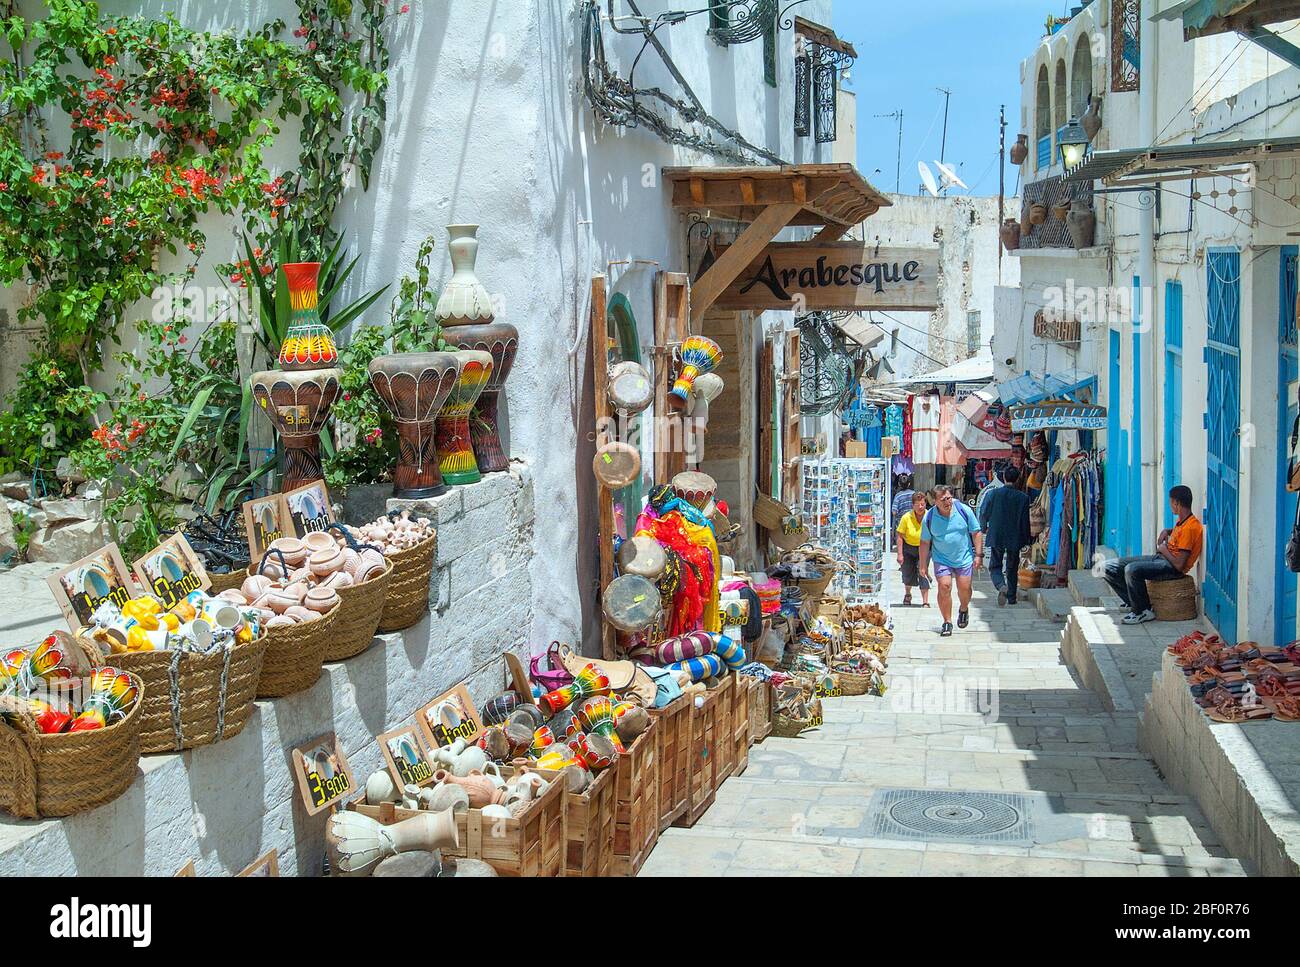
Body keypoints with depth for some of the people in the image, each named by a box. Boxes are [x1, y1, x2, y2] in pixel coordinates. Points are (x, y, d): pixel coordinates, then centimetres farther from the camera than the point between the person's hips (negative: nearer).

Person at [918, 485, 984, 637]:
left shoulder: (964, 510, -8)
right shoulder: (929, 518, -8)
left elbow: (976, 533, 1)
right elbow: (925, 542, 1)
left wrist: (978, 555, -2)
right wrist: (923, 565, 2)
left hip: (964, 558, 1)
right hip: (942, 559, 0)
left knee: (964, 588, 2)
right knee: (944, 587, -11)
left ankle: (963, 609, 36)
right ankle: (947, 622, 2)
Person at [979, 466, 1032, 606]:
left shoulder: (994, 493, -8)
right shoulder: (1023, 497, -6)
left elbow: (983, 513, -2)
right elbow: (1025, 521, -3)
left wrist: (984, 528, 18)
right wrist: (1026, 540, 9)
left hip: (996, 537, -1)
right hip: (1015, 538, 1)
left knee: (995, 566, 7)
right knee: (1012, 568, 16)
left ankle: (1002, 586, -22)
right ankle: (1011, 598, 22)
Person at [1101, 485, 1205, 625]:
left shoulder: (1190, 527, -20)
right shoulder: (1183, 520, 10)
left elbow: (1179, 565, -23)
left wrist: (1164, 549, -6)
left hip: (1171, 568, -10)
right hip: (1159, 558, 10)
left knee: (1131, 570, -36)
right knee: (1108, 568, -2)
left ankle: (1142, 611, -16)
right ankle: (1135, 603, 6)